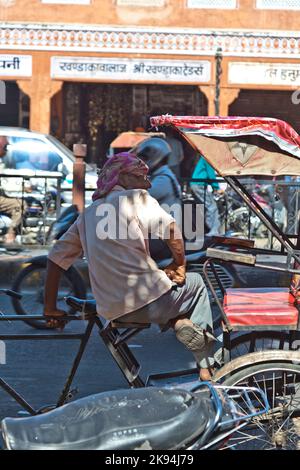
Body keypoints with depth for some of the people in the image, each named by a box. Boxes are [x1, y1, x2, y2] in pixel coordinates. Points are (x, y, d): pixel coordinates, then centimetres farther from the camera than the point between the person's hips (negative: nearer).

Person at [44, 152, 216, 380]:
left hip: (112, 311, 6)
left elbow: (56, 258, 15)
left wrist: (50, 309, 20)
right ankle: (206, 368, 16)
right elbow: (171, 228, -16)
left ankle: (176, 321, 8)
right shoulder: (137, 198, -1)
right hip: (150, 301, -6)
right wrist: (180, 265, 0)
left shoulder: (88, 214, 17)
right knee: (196, 282, 25)